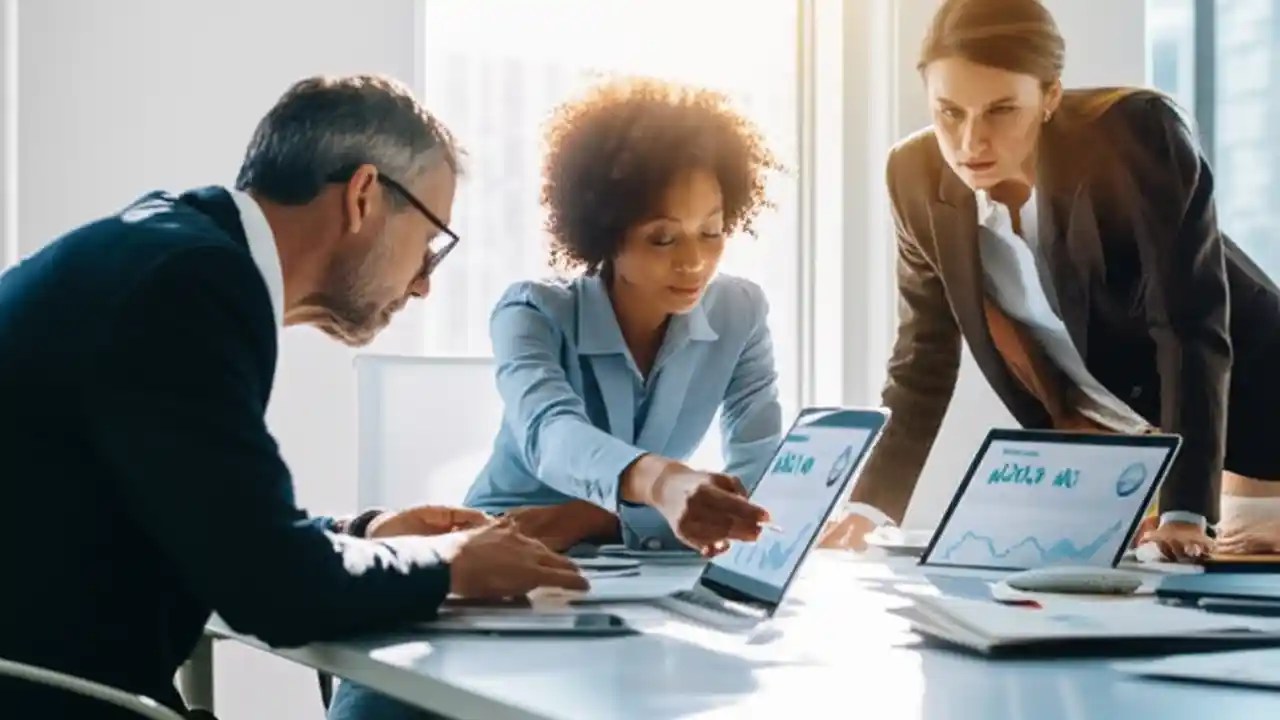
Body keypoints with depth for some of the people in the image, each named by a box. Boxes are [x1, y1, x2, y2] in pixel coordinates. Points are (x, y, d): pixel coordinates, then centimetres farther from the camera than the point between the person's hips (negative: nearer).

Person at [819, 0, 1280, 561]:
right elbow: (922, 363, -8)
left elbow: (1192, 327, -31)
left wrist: (1185, 512, -38)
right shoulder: (919, 177, -17)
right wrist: (871, 506, -16)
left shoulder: (1137, 135, -30)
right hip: (1098, 429, 3)